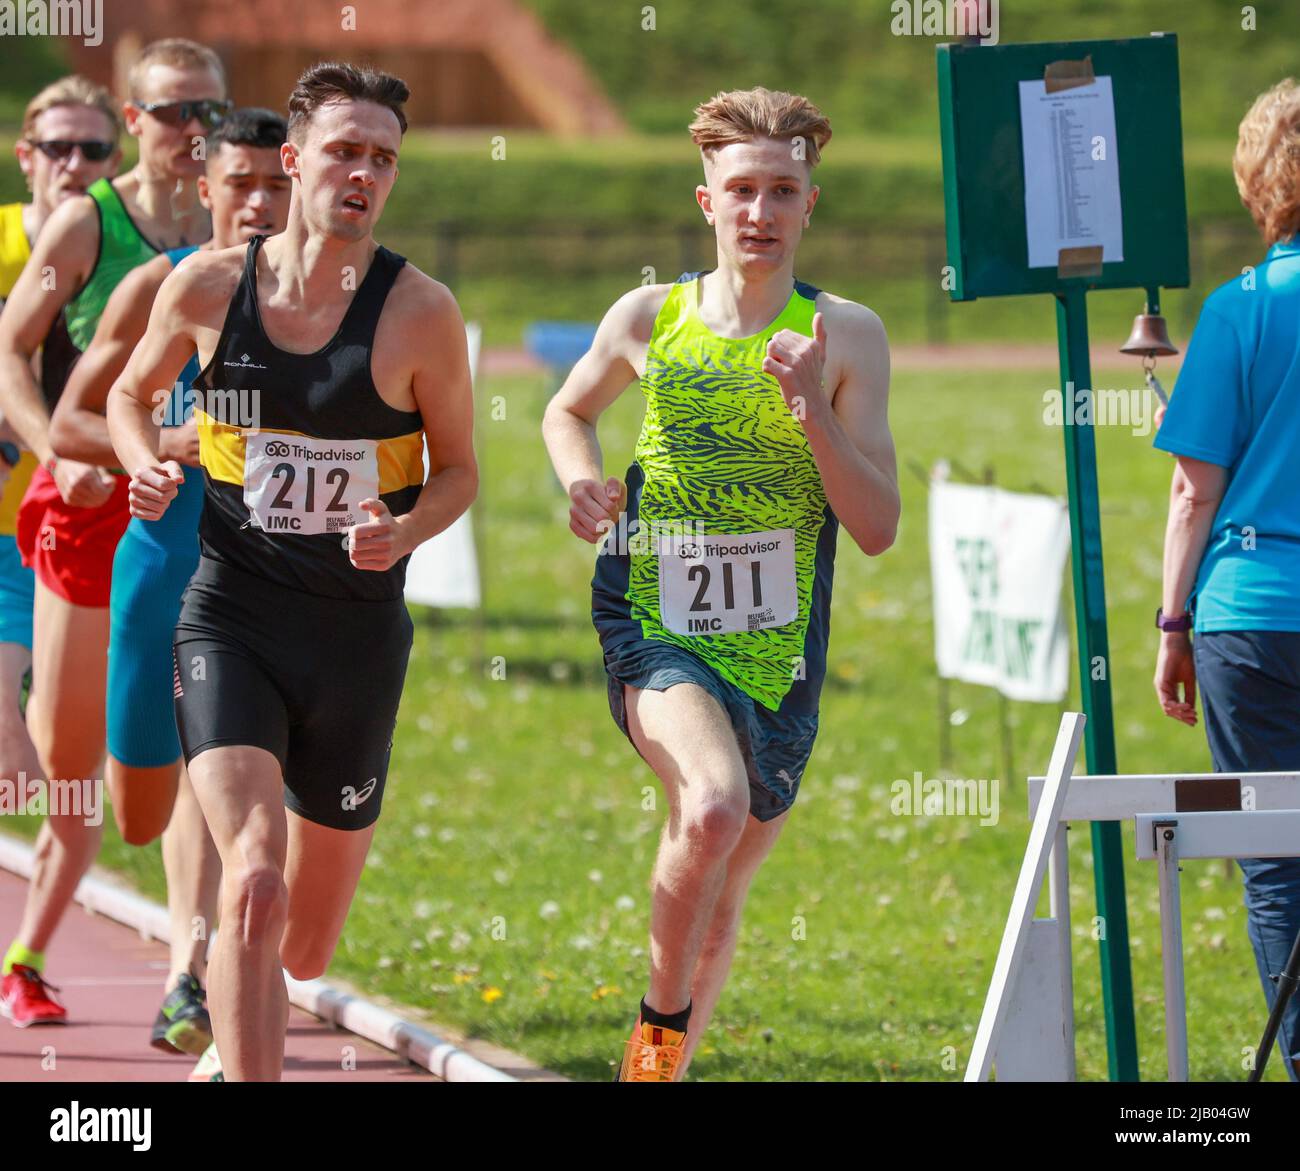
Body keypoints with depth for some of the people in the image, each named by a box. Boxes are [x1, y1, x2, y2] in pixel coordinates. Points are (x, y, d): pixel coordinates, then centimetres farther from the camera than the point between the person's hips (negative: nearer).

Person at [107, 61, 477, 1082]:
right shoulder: (207, 287, -3)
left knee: (304, 950, 13)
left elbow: (459, 469, 4)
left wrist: (405, 533, -17)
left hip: (359, 634, 1)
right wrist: (146, 467, -6)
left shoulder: (419, 311, -7)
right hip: (230, 619, -1)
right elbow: (131, 393, 16)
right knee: (253, 885, -24)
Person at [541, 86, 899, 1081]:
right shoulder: (649, 319, 1)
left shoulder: (846, 336, -2)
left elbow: (878, 530, -5)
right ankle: (660, 1022, -9)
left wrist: (812, 411, -18)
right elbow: (568, 411, 23)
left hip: (777, 648, 2)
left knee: (721, 893, 12)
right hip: (656, 625, -2)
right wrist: (582, 480, 1)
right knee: (713, 807, -30)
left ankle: (666, 1068, 36)